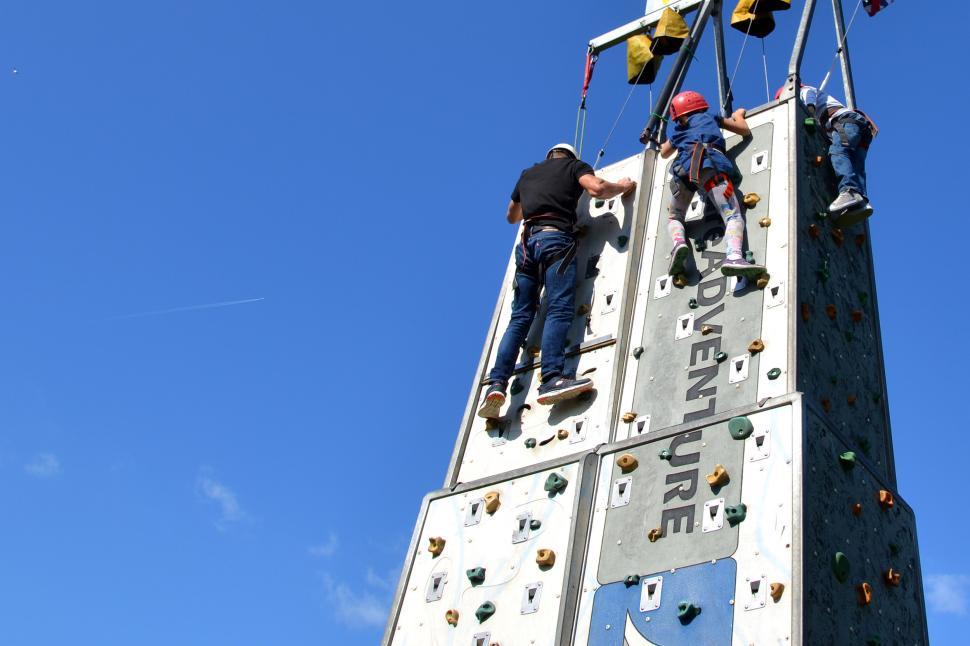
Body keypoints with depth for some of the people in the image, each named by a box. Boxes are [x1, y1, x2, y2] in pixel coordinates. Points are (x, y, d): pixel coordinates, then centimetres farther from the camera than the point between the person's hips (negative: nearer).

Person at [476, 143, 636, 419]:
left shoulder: (528, 173, 32)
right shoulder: (574, 165, 17)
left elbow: (512, 216, 43)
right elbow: (596, 188, -4)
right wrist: (622, 187, 16)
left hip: (527, 242, 5)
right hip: (556, 238, -5)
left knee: (520, 317, 1)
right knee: (559, 310, -18)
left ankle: (497, 383, -14)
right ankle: (552, 378, -36)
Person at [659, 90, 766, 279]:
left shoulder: (677, 129, 37)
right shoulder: (711, 118, 33)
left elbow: (664, 153, 54)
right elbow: (745, 130, 36)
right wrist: (738, 115, 56)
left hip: (683, 167, 2)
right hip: (709, 164, -2)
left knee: (674, 217, 23)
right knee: (733, 215, -13)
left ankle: (679, 243, -12)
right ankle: (734, 256, -44)